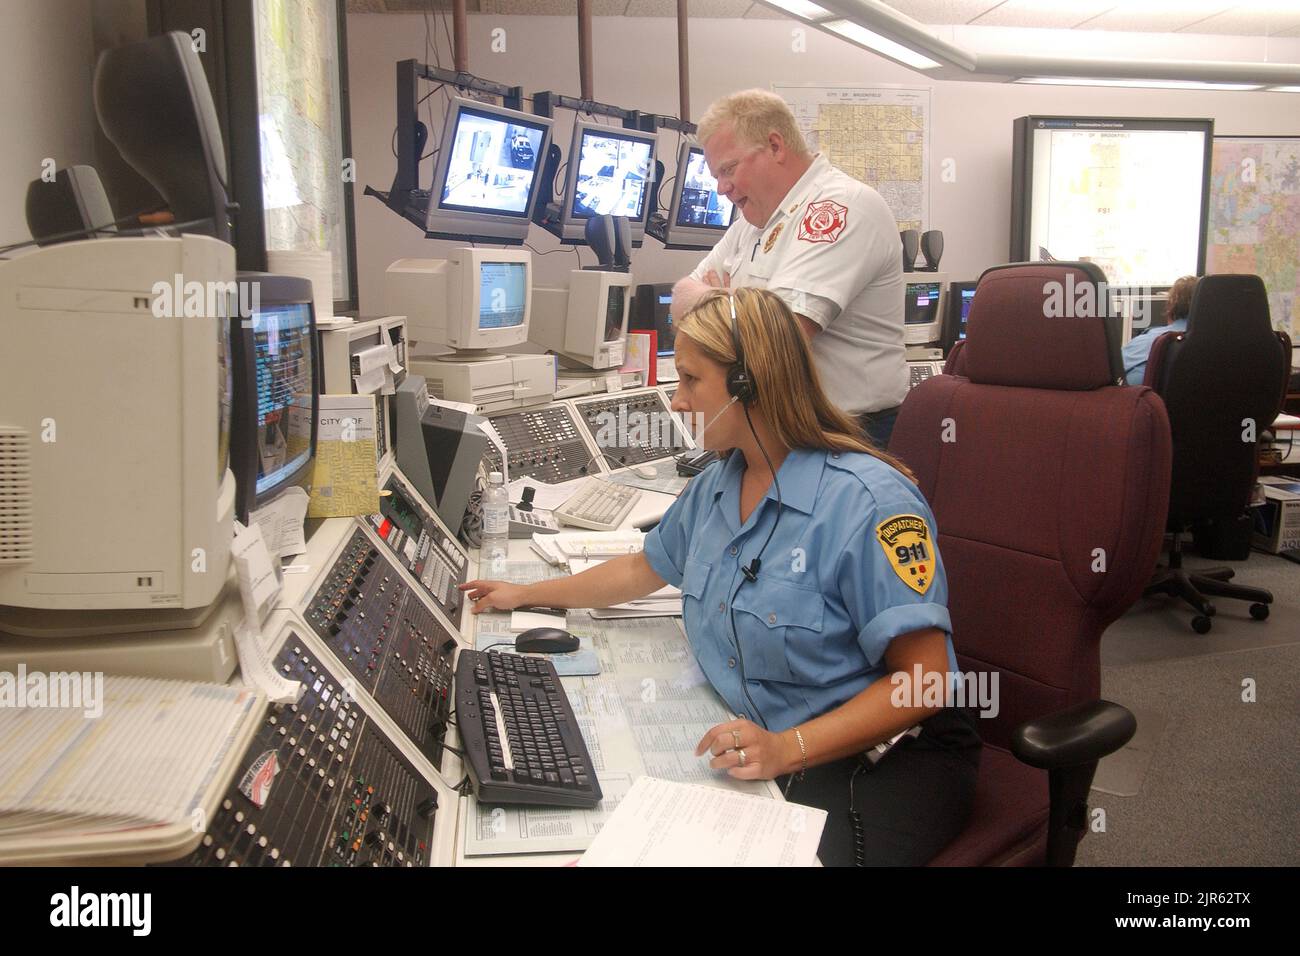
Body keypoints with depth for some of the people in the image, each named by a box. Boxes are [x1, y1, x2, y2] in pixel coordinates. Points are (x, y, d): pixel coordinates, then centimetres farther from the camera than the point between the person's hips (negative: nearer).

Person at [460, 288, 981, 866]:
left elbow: (924, 678, -21)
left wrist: (790, 748, -30)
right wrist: (527, 595, 33)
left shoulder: (867, 503, -20)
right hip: (759, 747, 6)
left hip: (884, 765, -6)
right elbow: (643, 570, 25)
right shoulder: (716, 485, 8)